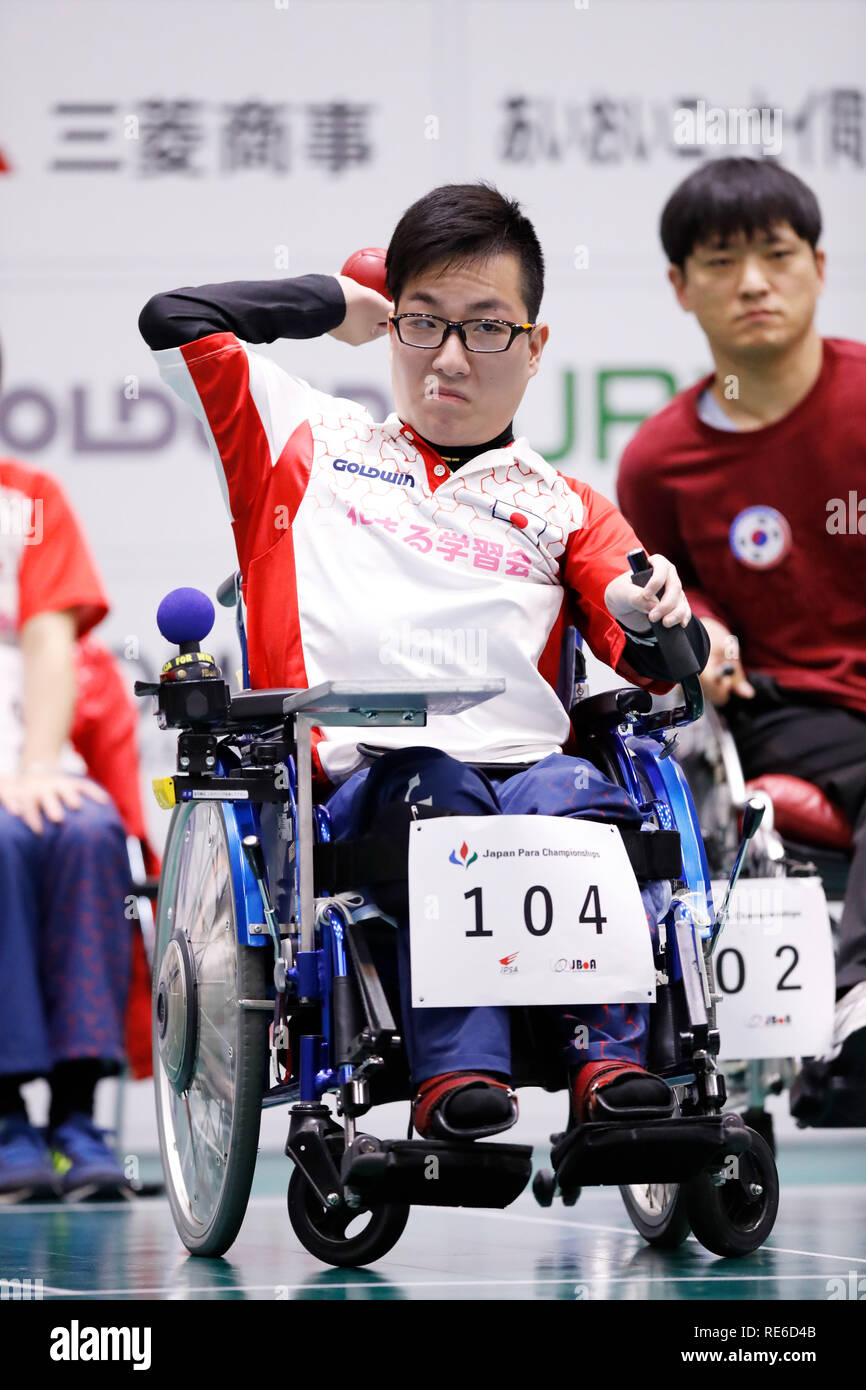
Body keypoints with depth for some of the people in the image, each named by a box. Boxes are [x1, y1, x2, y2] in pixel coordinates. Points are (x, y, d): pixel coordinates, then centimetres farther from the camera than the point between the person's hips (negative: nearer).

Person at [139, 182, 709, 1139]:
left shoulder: (564, 511, 25)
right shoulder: (309, 441, 26)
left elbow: (662, 666, 13)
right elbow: (174, 322, 22)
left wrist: (652, 620, -12)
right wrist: (331, 304, 28)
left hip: (526, 764, 1)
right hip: (352, 781, -1)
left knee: (572, 795, -34)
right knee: (434, 791, -36)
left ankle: (609, 1057, -39)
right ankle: (455, 1068, -46)